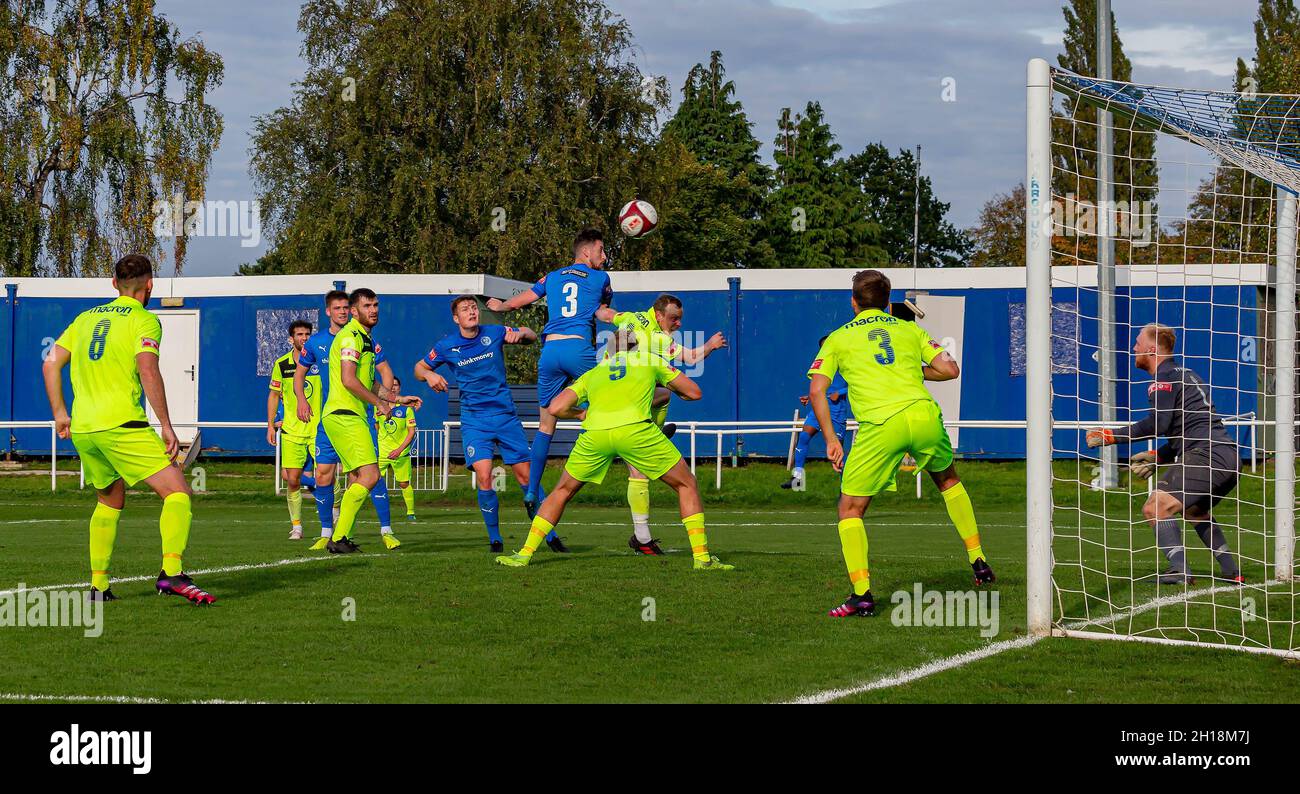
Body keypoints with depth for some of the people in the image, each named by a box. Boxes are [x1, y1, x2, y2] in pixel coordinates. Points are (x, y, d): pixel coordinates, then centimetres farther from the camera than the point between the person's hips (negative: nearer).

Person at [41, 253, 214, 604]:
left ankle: (98, 584, 20)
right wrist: (166, 426, -14)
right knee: (178, 493, -8)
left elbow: (50, 364, 16)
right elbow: (147, 370, -16)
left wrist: (59, 412, 23)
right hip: (122, 426, -7)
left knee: (110, 501, 25)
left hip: (82, 430, 7)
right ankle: (171, 572, -27)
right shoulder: (145, 320, -1)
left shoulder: (86, 318, 18)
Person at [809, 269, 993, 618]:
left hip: (880, 425, -3)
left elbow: (817, 391, 4)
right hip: (924, 415, 3)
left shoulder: (838, 338, 17)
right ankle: (978, 561, 33)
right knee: (948, 480, 32)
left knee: (850, 510, 9)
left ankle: (862, 594, -6)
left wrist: (831, 440, 8)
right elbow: (949, 369, 11)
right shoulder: (909, 330, 21)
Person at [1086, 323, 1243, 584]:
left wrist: (1114, 436, -12)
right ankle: (1232, 572, 26)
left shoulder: (1165, 377, -3)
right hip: (1230, 457, 10)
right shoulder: (1186, 375, 27)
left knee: (1155, 509, -14)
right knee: (1193, 510, 31)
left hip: (1207, 455, -10)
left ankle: (1179, 570, -29)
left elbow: (1158, 424, -18)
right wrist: (1157, 458, 27)